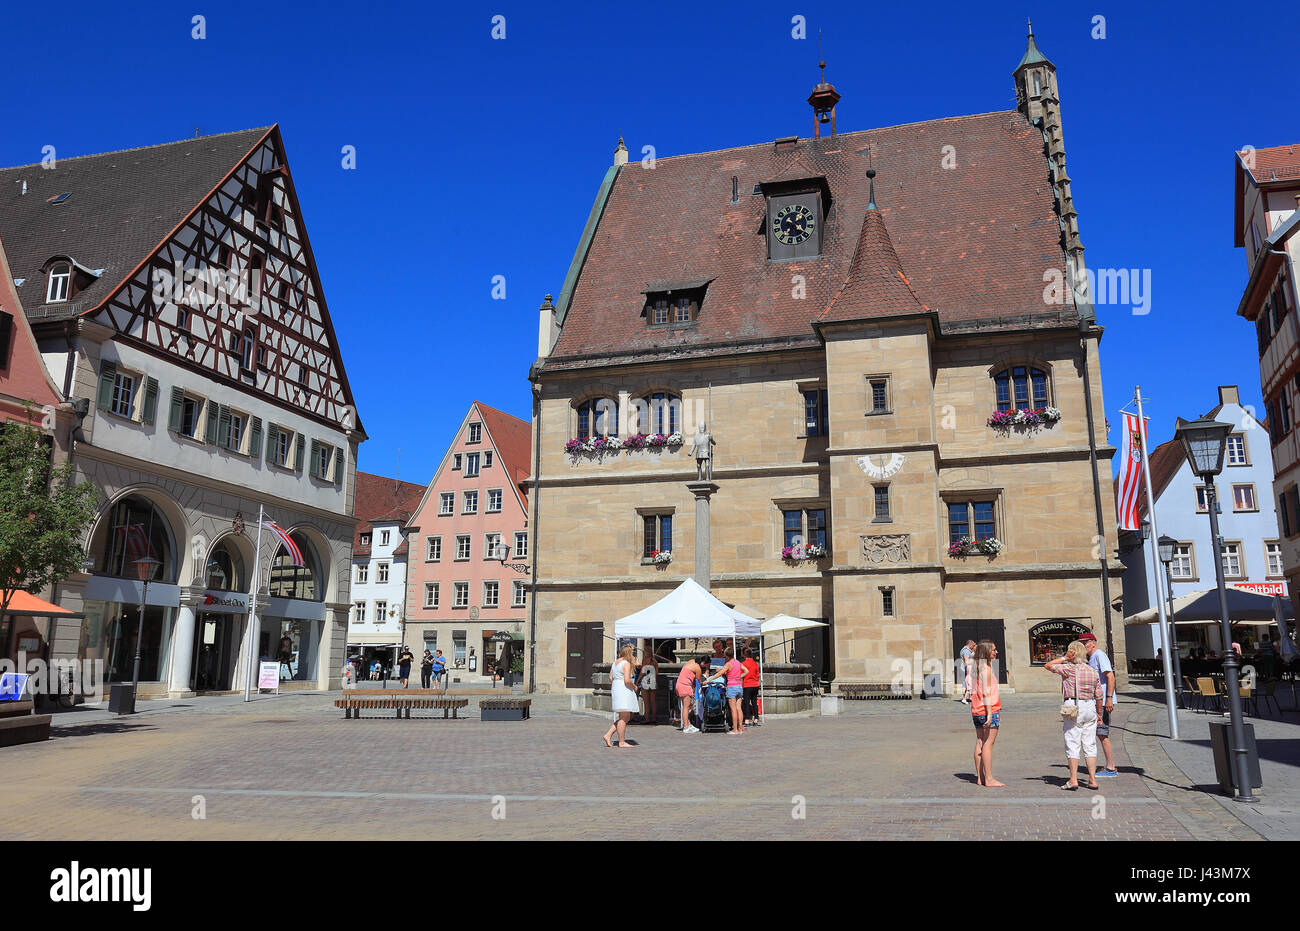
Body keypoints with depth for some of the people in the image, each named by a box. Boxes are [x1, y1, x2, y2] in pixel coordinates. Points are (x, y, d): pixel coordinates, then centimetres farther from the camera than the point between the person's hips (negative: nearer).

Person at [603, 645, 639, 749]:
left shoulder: (615, 663, 14)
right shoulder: (626, 664, -12)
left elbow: (610, 678, 17)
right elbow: (627, 680, -21)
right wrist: (634, 686, -4)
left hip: (615, 689, 9)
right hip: (624, 691, -9)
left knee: (627, 718, 13)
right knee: (623, 718, -3)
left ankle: (608, 735, 8)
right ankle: (622, 742, 0)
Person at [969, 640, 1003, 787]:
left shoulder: (975, 666, 14)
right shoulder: (986, 667, -12)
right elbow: (986, 692, -18)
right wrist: (990, 713, -20)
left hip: (976, 710, 9)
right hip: (989, 709, -9)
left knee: (980, 742, 10)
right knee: (988, 743, -6)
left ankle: (980, 777, 13)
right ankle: (989, 779, -5)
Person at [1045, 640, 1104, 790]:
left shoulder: (1069, 669, -9)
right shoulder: (1093, 672, 8)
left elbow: (1048, 666, 2)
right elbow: (1099, 696, 9)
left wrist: (1064, 658, 3)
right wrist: (1099, 713, 19)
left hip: (1073, 708, -5)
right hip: (1090, 707, 5)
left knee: (1073, 744, -2)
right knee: (1090, 745, 9)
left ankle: (1073, 780, -2)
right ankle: (1092, 780, 9)